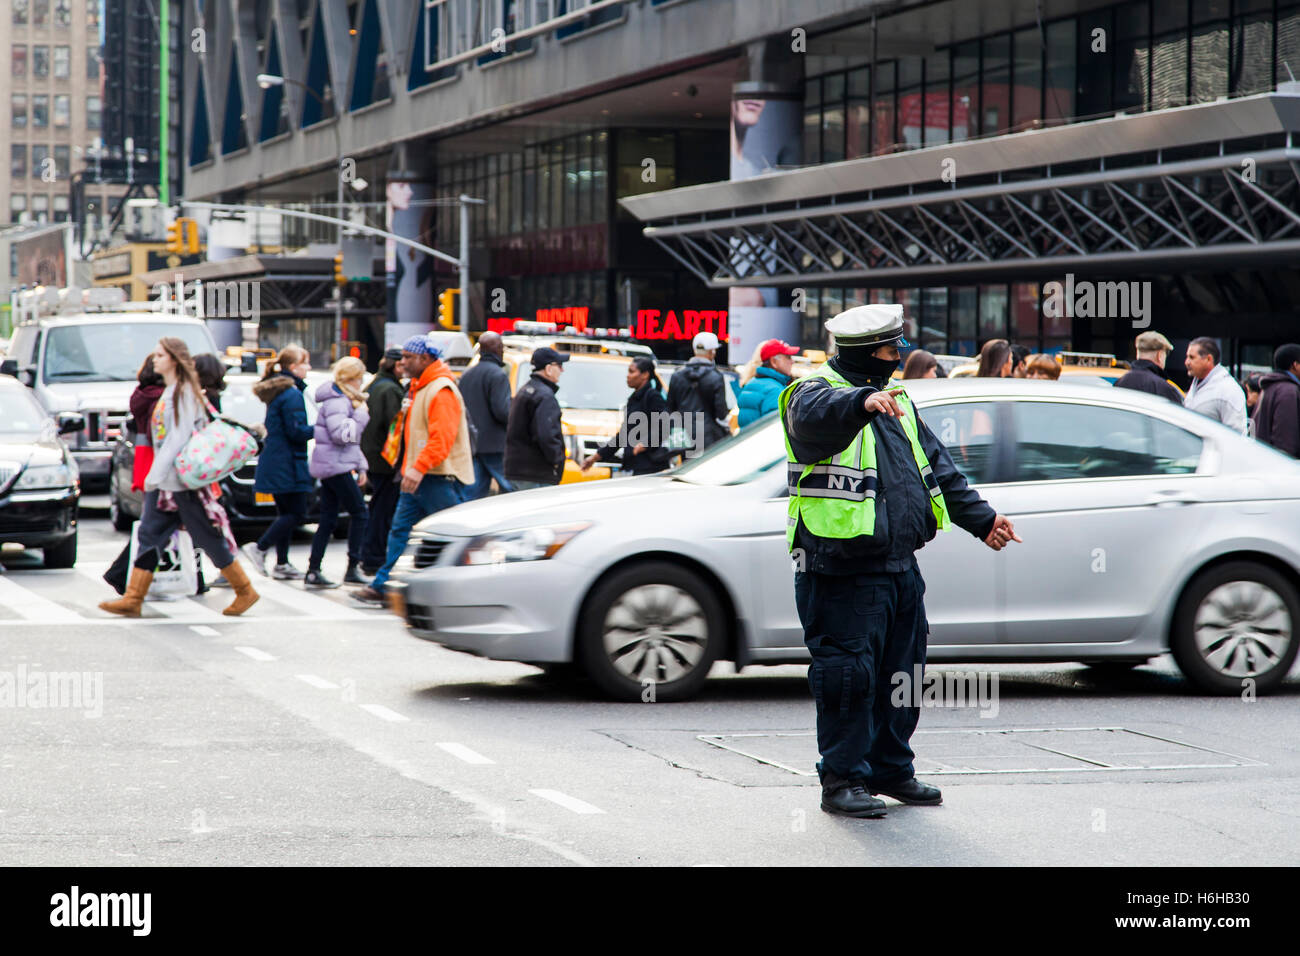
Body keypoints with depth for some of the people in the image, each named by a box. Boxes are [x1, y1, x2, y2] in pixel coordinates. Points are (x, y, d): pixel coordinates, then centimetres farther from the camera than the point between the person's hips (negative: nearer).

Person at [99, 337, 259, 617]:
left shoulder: (185, 392, -13)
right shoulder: (168, 392, 15)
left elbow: (179, 437, -20)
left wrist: (156, 473, -25)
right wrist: (155, 475, 18)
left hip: (185, 480, -9)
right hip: (163, 481, 9)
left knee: (209, 539, -1)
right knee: (148, 535, 1)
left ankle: (245, 592, 11)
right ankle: (133, 599, -1)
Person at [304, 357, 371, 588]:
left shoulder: (344, 400, 20)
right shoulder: (336, 402, -13)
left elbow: (352, 440, 27)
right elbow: (341, 434, -24)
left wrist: (360, 467, 23)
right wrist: (360, 414, -15)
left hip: (329, 468, 10)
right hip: (336, 467, -10)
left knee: (328, 519, 8)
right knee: (358, 513, -5)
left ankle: (313, 572, 6)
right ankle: (352, 569, -5)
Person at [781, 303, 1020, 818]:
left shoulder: (897, 401, 18)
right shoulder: (816, 391, -8)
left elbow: (938, 467, 26)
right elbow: (817, 415, -35)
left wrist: (979, 518, 26)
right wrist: (862, 402, -54)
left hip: (899, 566, 8)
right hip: (843, 570, -8)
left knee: (902, 670, 14)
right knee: (849, 674, -8)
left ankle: (890, 770, 26)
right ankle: (841, 779, 0)